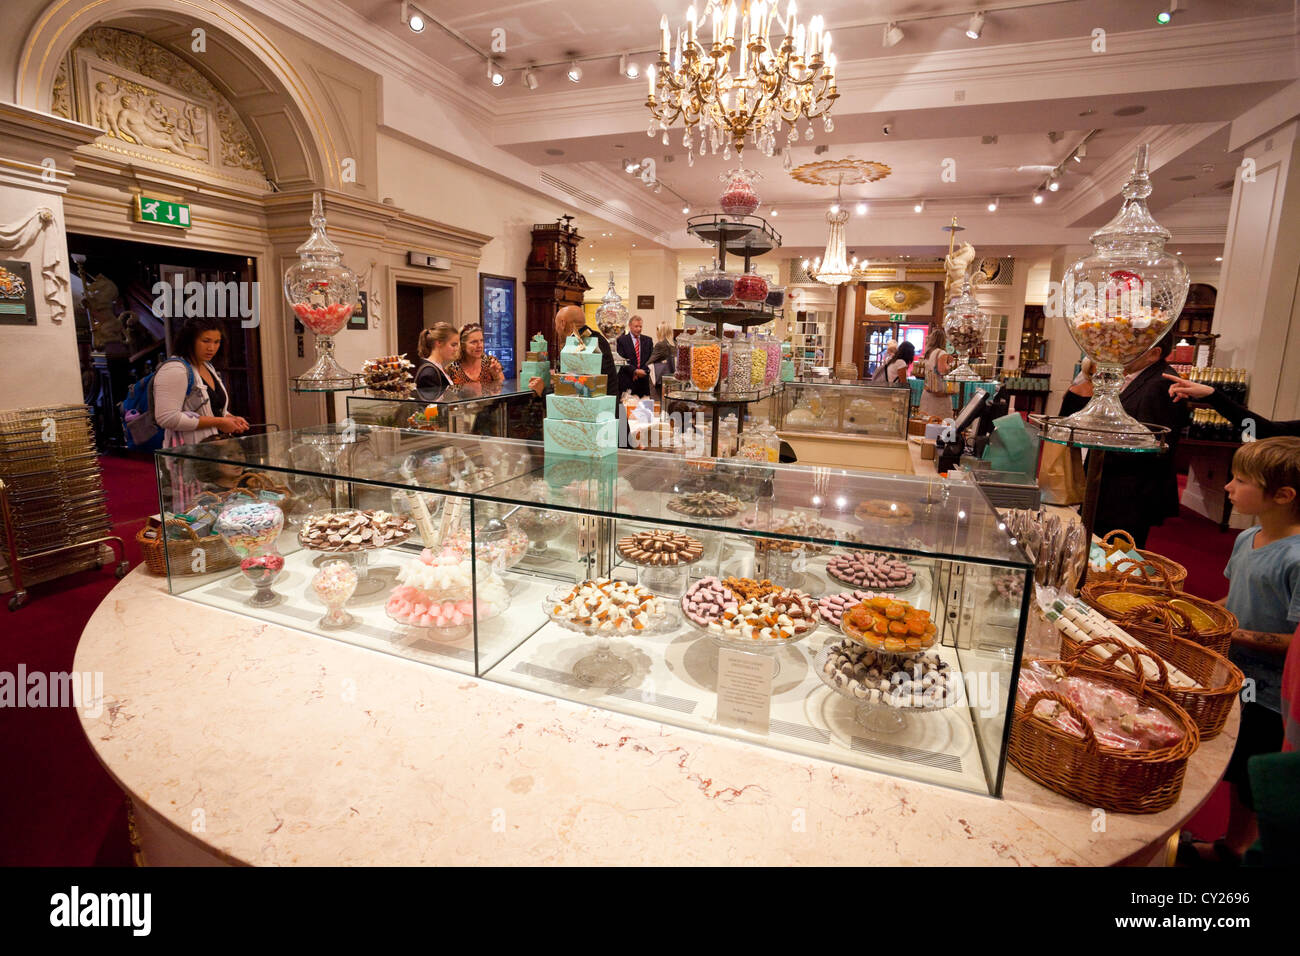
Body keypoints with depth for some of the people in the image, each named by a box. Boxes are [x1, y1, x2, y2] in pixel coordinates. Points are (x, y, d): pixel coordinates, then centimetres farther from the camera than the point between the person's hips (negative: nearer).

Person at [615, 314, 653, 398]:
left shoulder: (648, 340, 14)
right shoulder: (621, 340, 3)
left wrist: (643, 371, -7)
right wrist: (635, 371, -16)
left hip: (644, 381, 3)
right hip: (627, 381, -3)